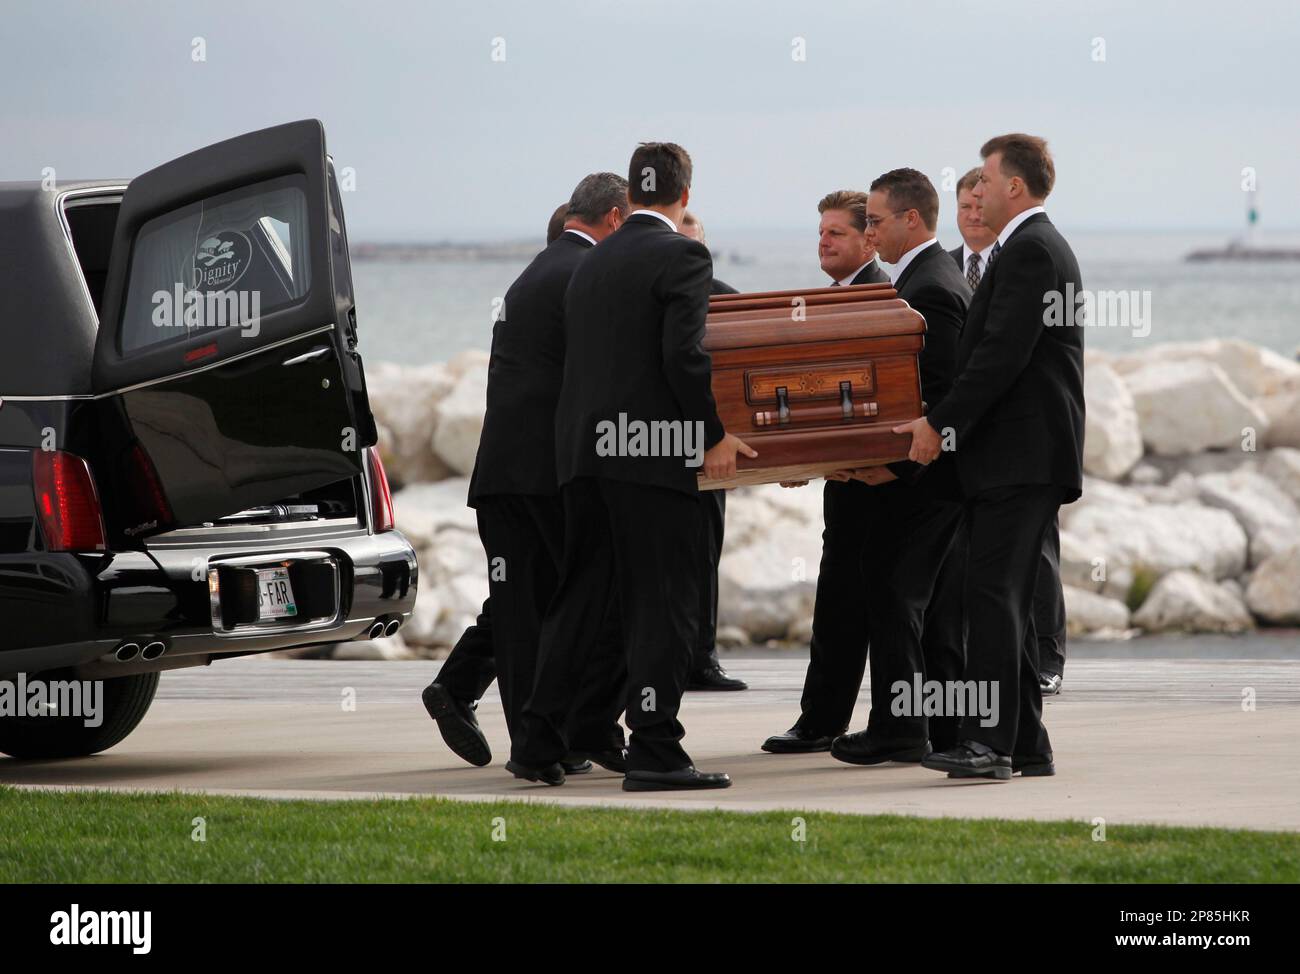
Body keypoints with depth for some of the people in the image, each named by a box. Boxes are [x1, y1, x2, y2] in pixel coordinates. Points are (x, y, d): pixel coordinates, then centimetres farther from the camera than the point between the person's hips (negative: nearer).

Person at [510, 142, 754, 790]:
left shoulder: (592, 263, 17)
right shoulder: (682, 256, -5)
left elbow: (585, 358, 17)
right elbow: (683, 356, -16)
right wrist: (715, 434, -5)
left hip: (581, 447, 7)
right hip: (649, 451, -7)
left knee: (579, 595, 13)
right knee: (662, 600, -5)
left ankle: (538, 742, 12)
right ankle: (653, 748, -10)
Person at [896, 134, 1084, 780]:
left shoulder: (1029, 250, -12)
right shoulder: (1039, 246, 21)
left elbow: (1003, 356, -19)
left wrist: (942, 424, -16)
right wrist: (948, 419, 19)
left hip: (1020, 459, -11)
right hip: (1025, 458, 11)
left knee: (992, 594, -14)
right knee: (1006, 600, 10)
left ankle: (988, 740, -19)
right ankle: (1025, 745, 12)